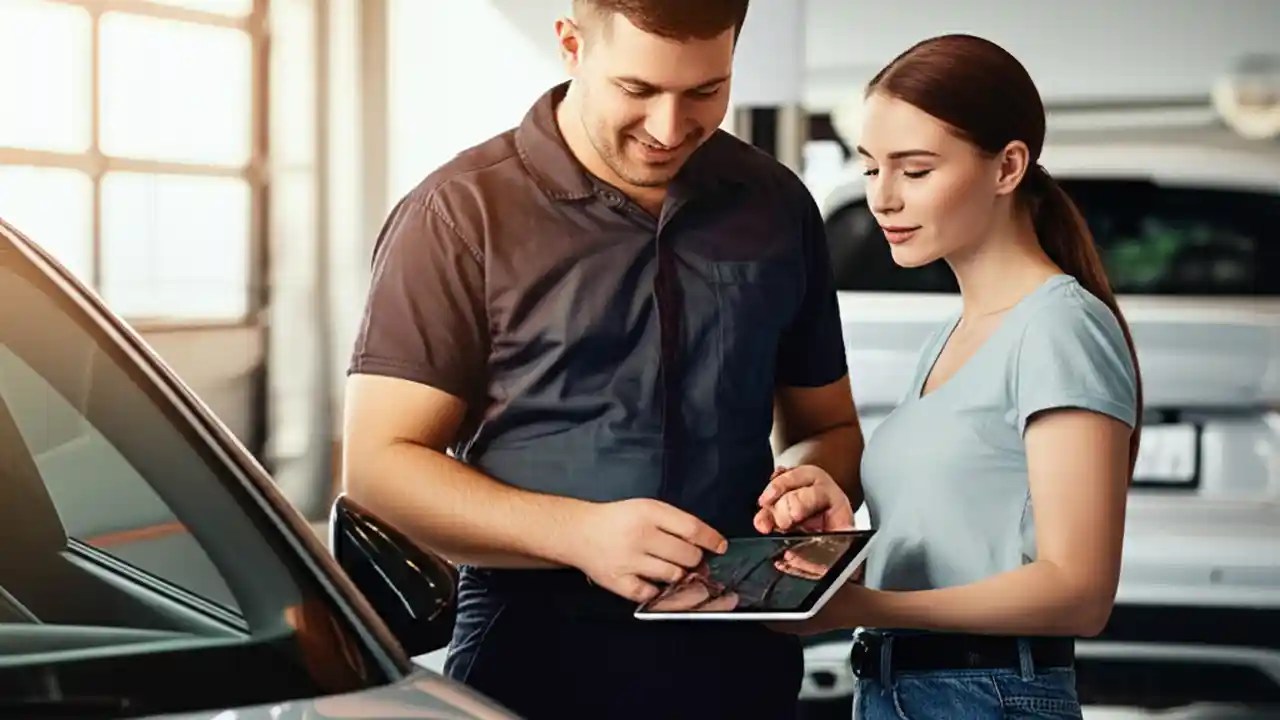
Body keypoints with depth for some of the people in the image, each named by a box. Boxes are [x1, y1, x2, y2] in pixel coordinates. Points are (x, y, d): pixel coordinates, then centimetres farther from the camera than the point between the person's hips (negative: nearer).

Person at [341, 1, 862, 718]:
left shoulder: (778, 206, 7)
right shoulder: (464, 214, -6)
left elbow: (828, 427, 17)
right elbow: (380, 464, -10)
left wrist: (807, 482, -7)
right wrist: (580, 532, -24)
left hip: (739, 658, 4)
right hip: (539, 658, -4)